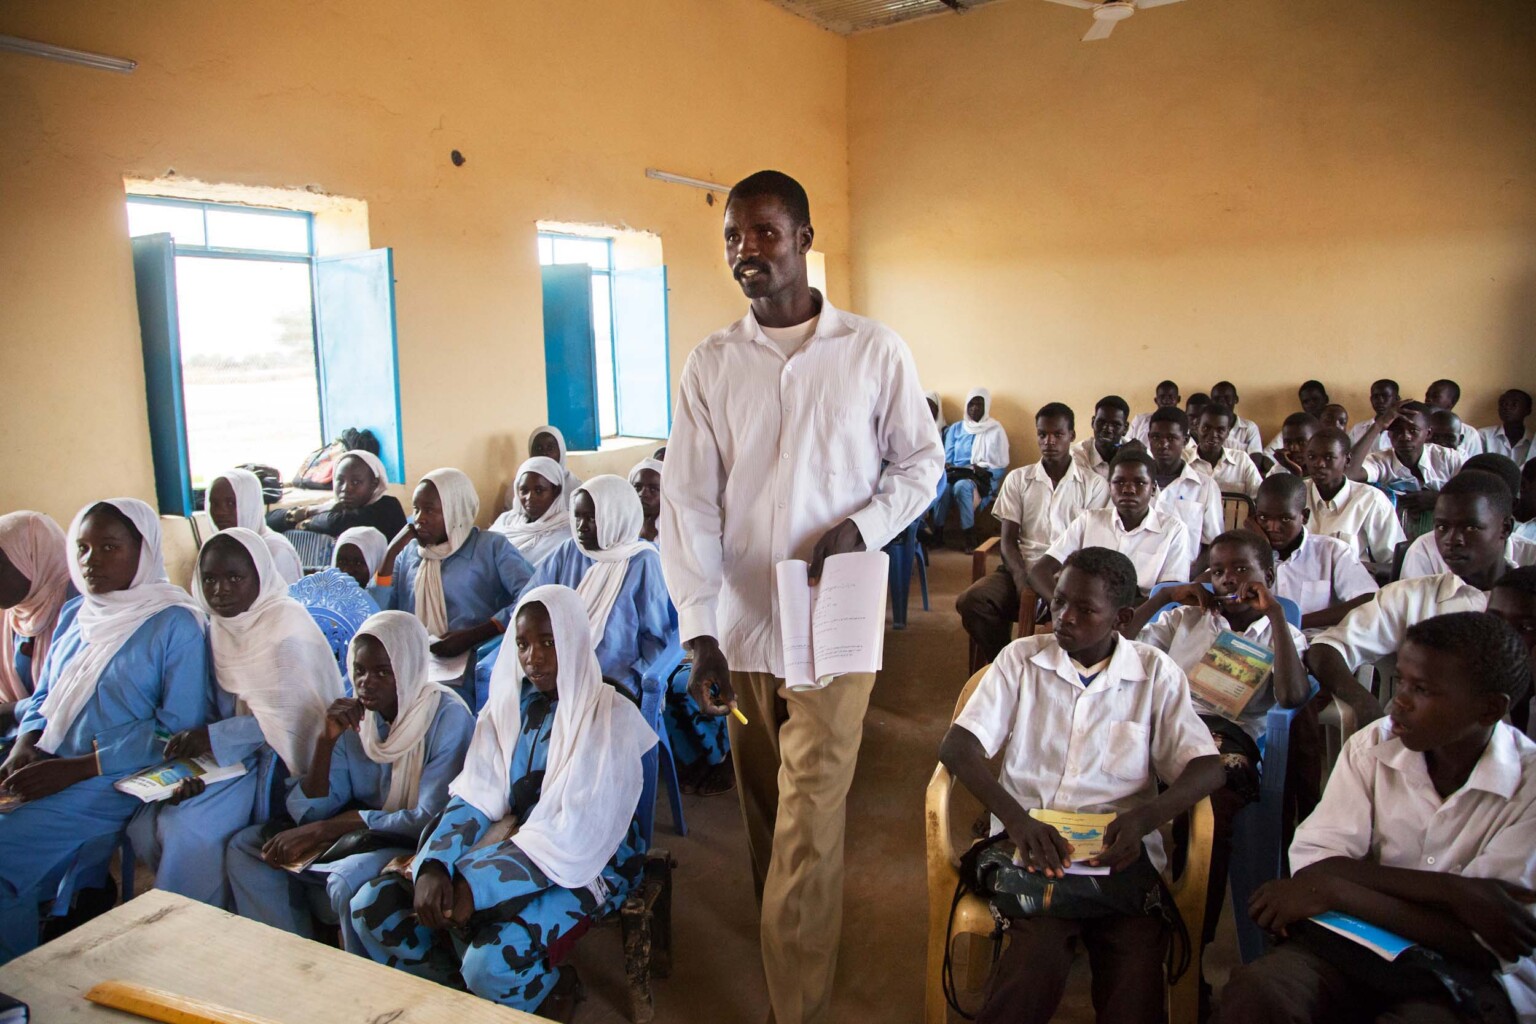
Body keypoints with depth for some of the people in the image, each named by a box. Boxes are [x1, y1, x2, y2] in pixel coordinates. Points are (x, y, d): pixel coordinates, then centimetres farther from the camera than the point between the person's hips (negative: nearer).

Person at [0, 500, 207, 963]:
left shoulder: (175, 625, -8)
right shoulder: (75, 614, 14)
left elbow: (178, 730, -13)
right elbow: (44, 696, 21)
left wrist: (75, 769, -17)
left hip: (113, 782, -7)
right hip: (45, 770, 7)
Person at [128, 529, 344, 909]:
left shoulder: (286, 626, -16)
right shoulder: (216, 628, 7)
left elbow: (287, 716, -19)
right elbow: (220, 707, 4)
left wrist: (214, 737, -21)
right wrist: (194, 763, -12)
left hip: (278, 760, -7)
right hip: (232, 755, 7)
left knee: (188, 829, -19)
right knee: (145, 826, -7)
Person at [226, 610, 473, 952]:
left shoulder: (447, 716, -17)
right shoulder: (353, 716, 1)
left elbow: (431, 819, -21)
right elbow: (308, 812, 2)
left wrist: (321, 830, -19)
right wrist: (326, 739, -15)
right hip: (360, 839, 7)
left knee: (348, 880, -33)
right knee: (246, 847, -1)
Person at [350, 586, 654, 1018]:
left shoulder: (609, 716, -13)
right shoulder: (508, 704, 6)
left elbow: (575, 834, -20)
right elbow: (474, 798, 0)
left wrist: (476, 888, -27)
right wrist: (435, 865, -21)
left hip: (588, 861, -6)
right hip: (511, 842, 6)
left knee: (491, 961, -32)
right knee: (372, 906, -9)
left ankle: (551, 991, 3)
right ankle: (468, 996, 8)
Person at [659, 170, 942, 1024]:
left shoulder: (874, 351, -3)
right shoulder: (711, 363, 1)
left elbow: (923, 462, 6)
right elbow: (688, 502, -4)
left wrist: (863, 526, -14)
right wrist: (699, 633, -13)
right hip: (741, 624, 3)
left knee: (806, 830, -3)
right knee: (766, 816, 17)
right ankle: (797, 944, 40)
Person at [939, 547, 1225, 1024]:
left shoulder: (1156, 673, 9)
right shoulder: (1020, 659, 7)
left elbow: (1207, 768, 2)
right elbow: (956, 747, -3)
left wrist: (1142, 818, -19)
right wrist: (1017, 819, -20)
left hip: (1118, 847, 1)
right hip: (1029, 841, 0)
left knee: (1134, 984, -25)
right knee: (1039, 954, -28)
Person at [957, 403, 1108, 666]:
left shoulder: (1094, 485, 7)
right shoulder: (1018, 479, 12)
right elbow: (1009, 540, 6)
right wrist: (1022, 583, -13)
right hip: (1023, 569, 2)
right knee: (971, 602, -26)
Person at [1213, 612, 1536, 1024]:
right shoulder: (1372, 746, -1)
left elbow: (1479, 941, -15)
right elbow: (1312, 862, -11)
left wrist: (1333, 891, -21)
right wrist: (1455, 890, -21)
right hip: (1357, 941, 2)